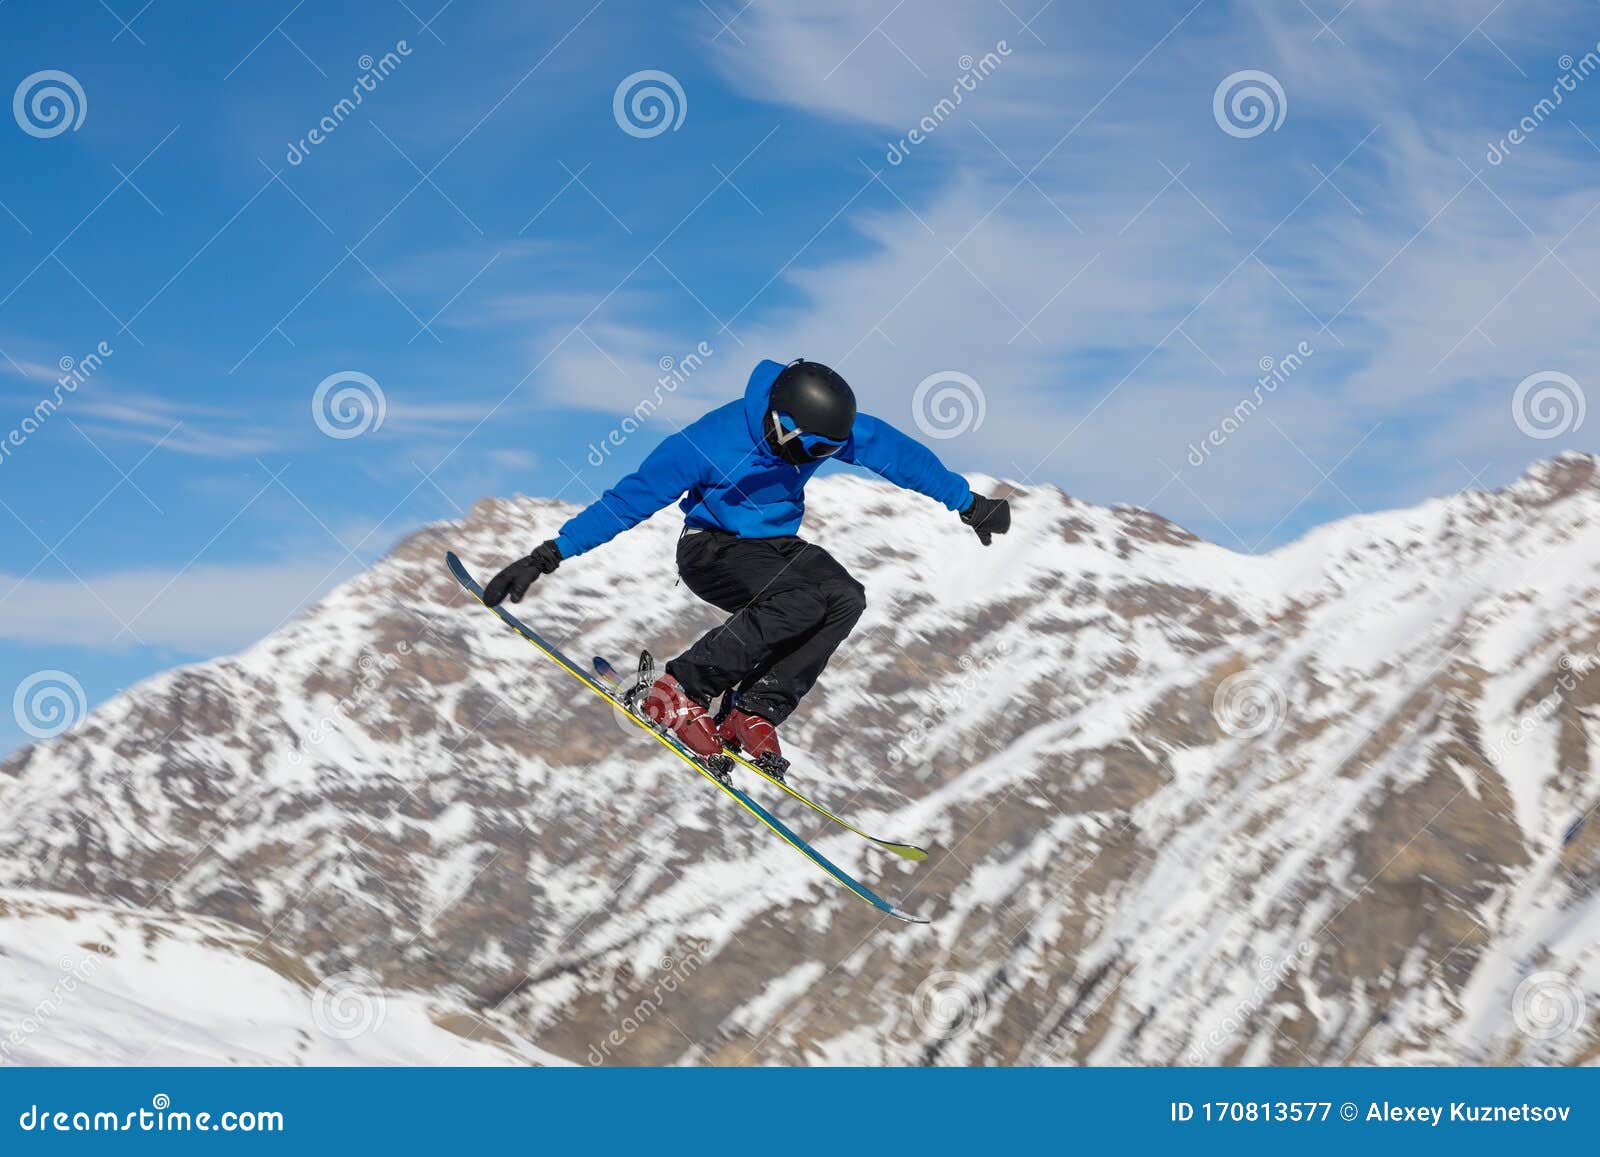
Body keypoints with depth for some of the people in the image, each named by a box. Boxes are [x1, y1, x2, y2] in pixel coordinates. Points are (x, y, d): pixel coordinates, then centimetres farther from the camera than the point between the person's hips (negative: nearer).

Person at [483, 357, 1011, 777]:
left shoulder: (827, 427, -12)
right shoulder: (708, 445, -27)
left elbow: (899, 452, 2)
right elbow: (630, 499, -25)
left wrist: (968, 503, 12)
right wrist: (549, 555, -28)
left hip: (778, 546, 6)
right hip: (712, 550, -6)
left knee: (845, 597, -26)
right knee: (802, 601, -35)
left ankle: (754, 713, -22)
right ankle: (677, 695, -28)